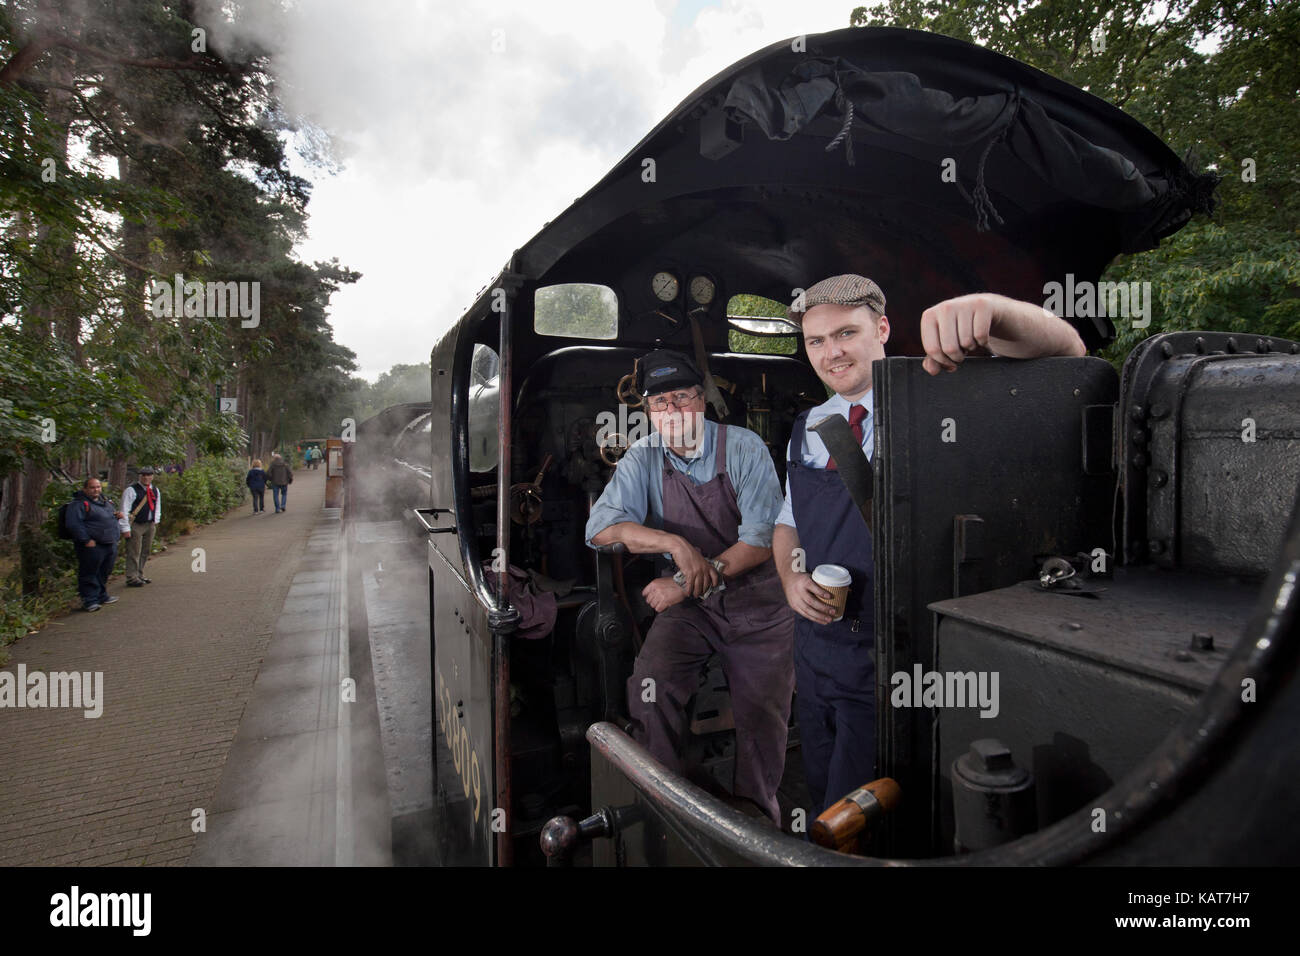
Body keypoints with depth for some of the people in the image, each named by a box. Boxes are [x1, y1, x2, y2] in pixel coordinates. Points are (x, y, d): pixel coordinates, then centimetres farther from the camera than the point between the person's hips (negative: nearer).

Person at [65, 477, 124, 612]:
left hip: (111, 544, 8)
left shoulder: (105, 502, 18)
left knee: (105, 572, 17)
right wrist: (86, 540, -20)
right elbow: (73, 524, -16)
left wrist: (117, 516, 9)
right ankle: (89, 601, 5)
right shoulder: (78, 504, -8)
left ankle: (102, 596, 30)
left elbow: (110, 518, 34)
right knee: (89, 574, -1)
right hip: (92, 546, -8)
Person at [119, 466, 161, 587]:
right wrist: (125, 528, -16)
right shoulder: (131, 490, -9)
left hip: (150, 525, 7)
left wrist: (155, 522, 12)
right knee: (134, 553, -5)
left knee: (145, 552, 12)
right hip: (135, 525, -7)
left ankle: (140, 575, 22)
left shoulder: (155, 491, 12)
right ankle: (132, 578, 0)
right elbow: (125, 510, -12)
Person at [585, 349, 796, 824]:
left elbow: (760, 543, -14)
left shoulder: (744, 448, -9)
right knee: (650, 687, -21)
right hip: (688, 603, 2)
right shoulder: (643, 458, -2)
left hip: (755, 602, -1)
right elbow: (602, 527, -14)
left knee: (762, 719, -2)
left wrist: (685, 584, -21)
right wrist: (676, 544, -28)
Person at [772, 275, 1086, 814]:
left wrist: (991, 309, -41)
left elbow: (1065, 351, -21)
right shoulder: (807, 430, 5)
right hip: (816, 644, 6)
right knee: (822, 791, 24)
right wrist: (790, 579, -5)